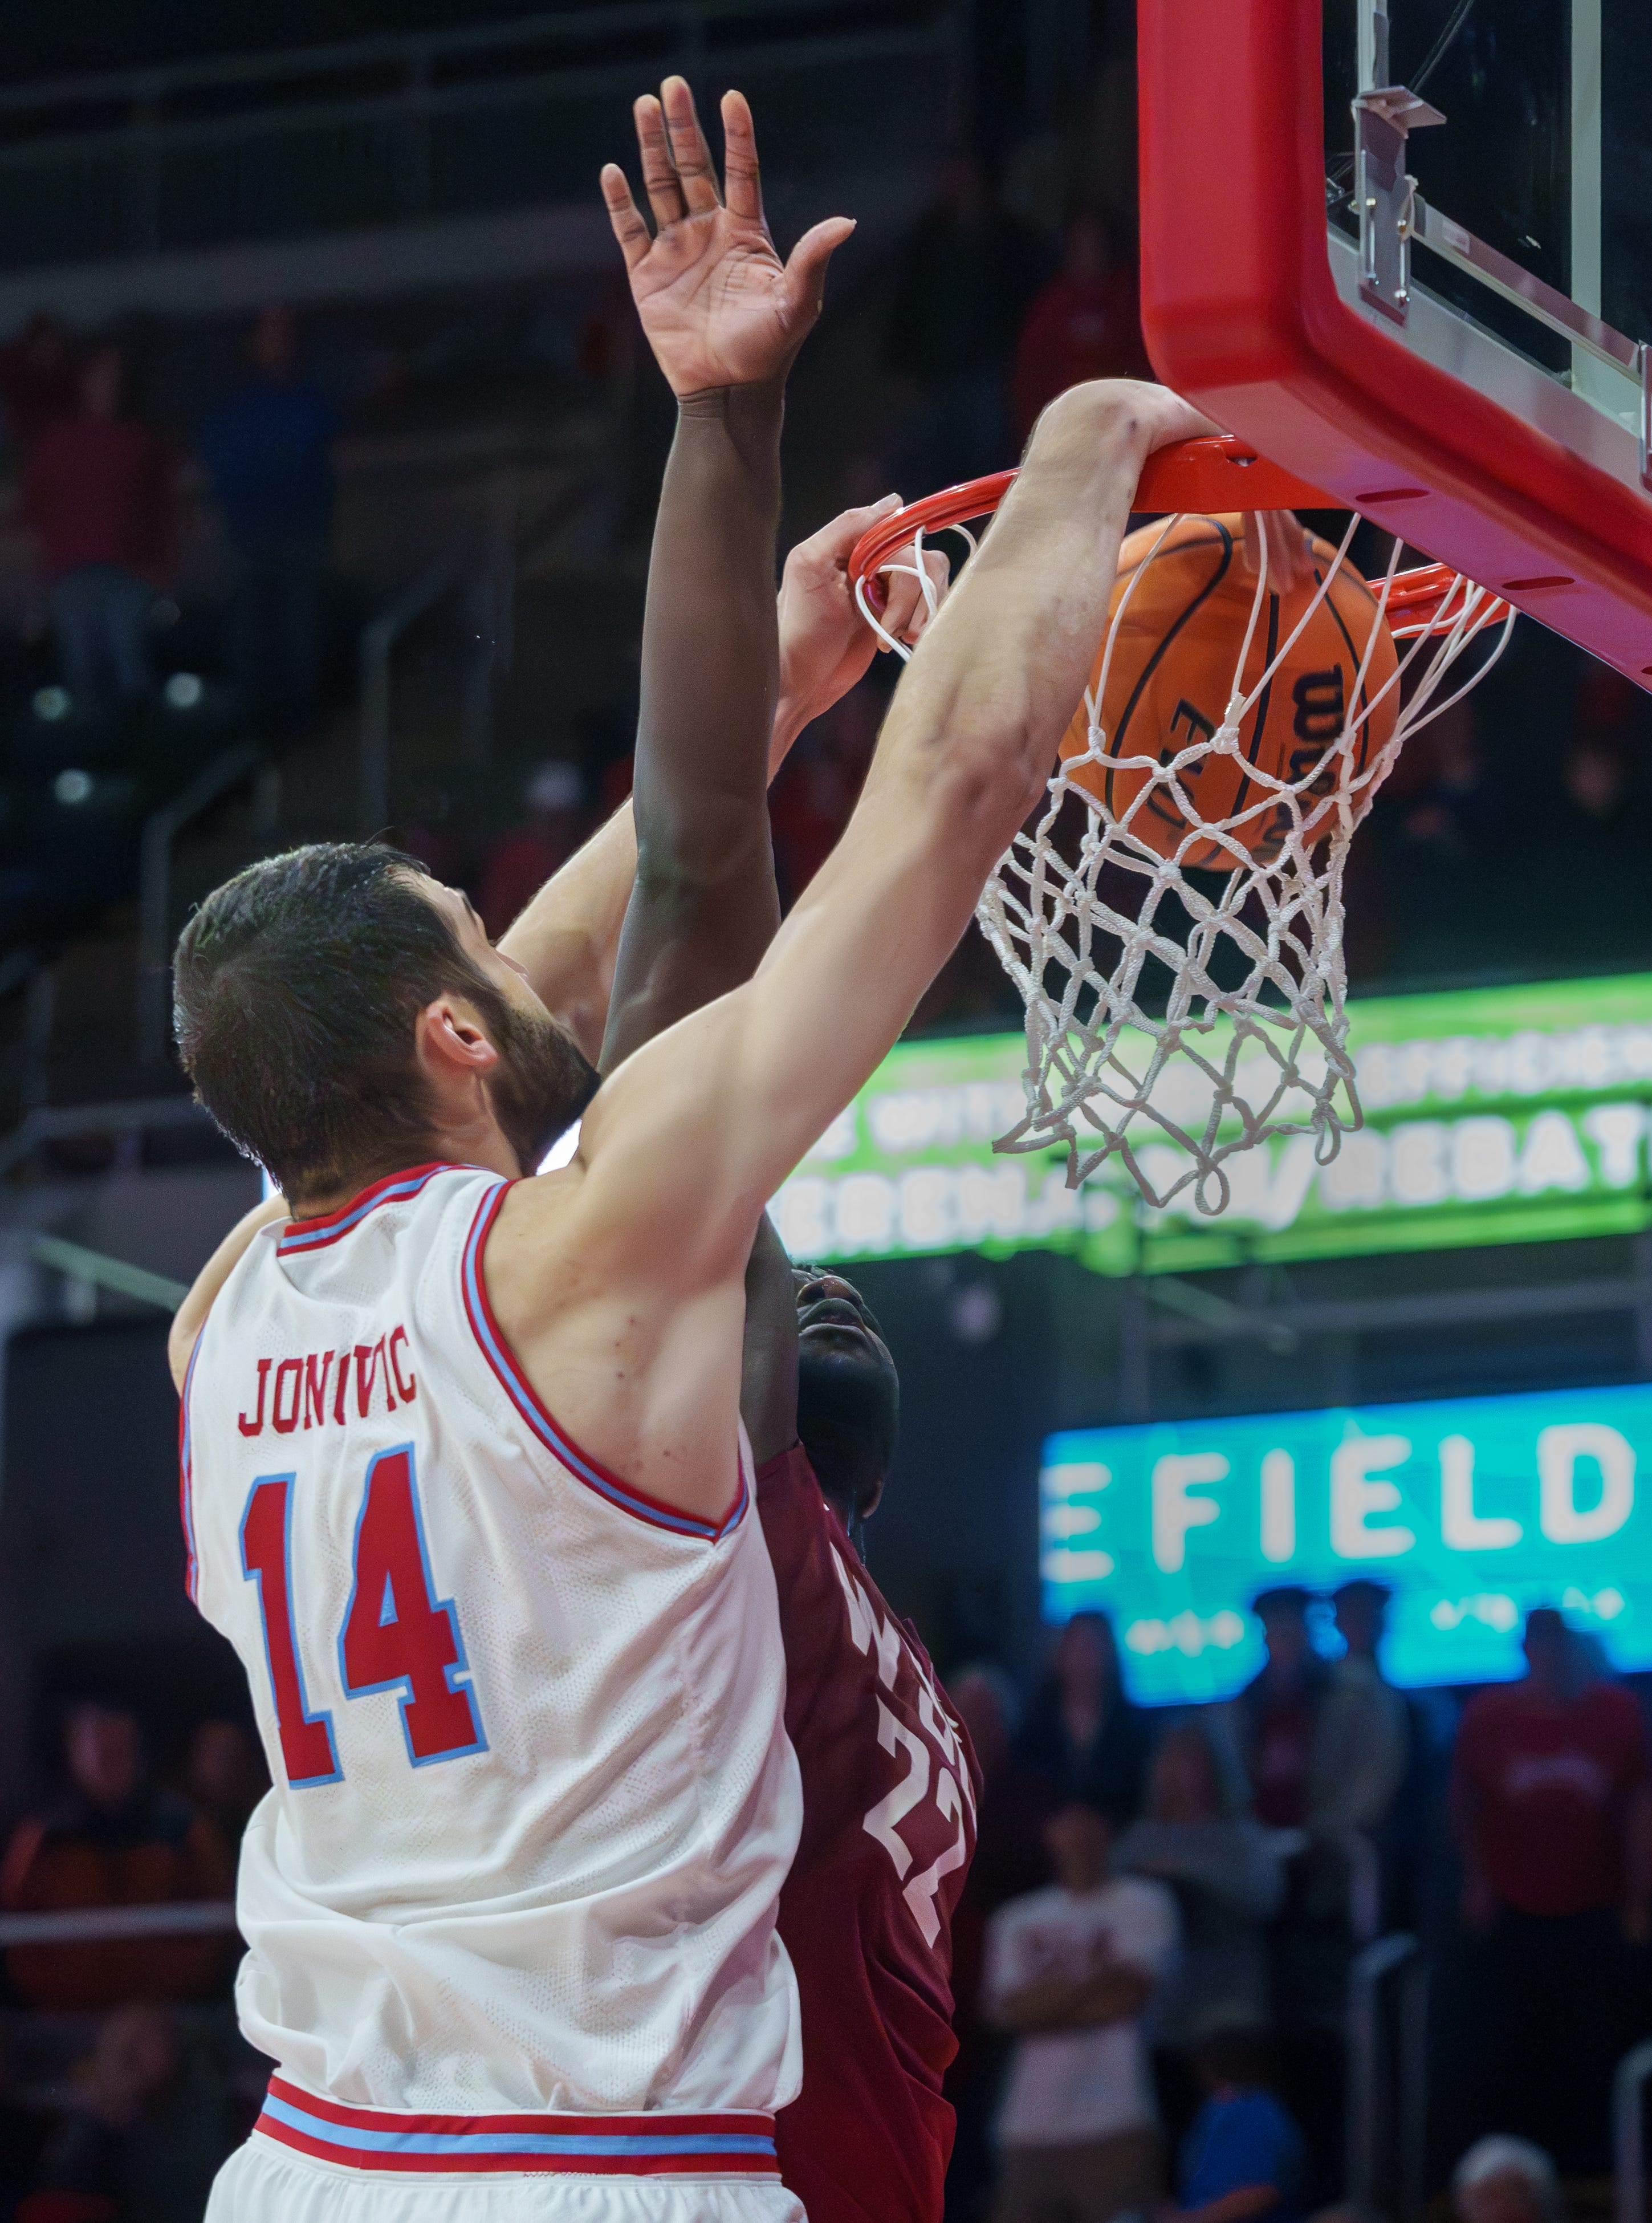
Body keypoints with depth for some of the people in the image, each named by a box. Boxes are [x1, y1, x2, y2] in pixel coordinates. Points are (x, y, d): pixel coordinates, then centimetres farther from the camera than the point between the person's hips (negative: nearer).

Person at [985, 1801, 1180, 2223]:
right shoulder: (1018, 1920, 17)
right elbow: (1009, 2009, 3)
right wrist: (1088, 1985, -3)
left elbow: (1127, 1995, -5)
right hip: (1030, 2125, 4)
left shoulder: (1143, 1903, 7)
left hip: (1113, 2122, -4)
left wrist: (1049, 1999, 1)